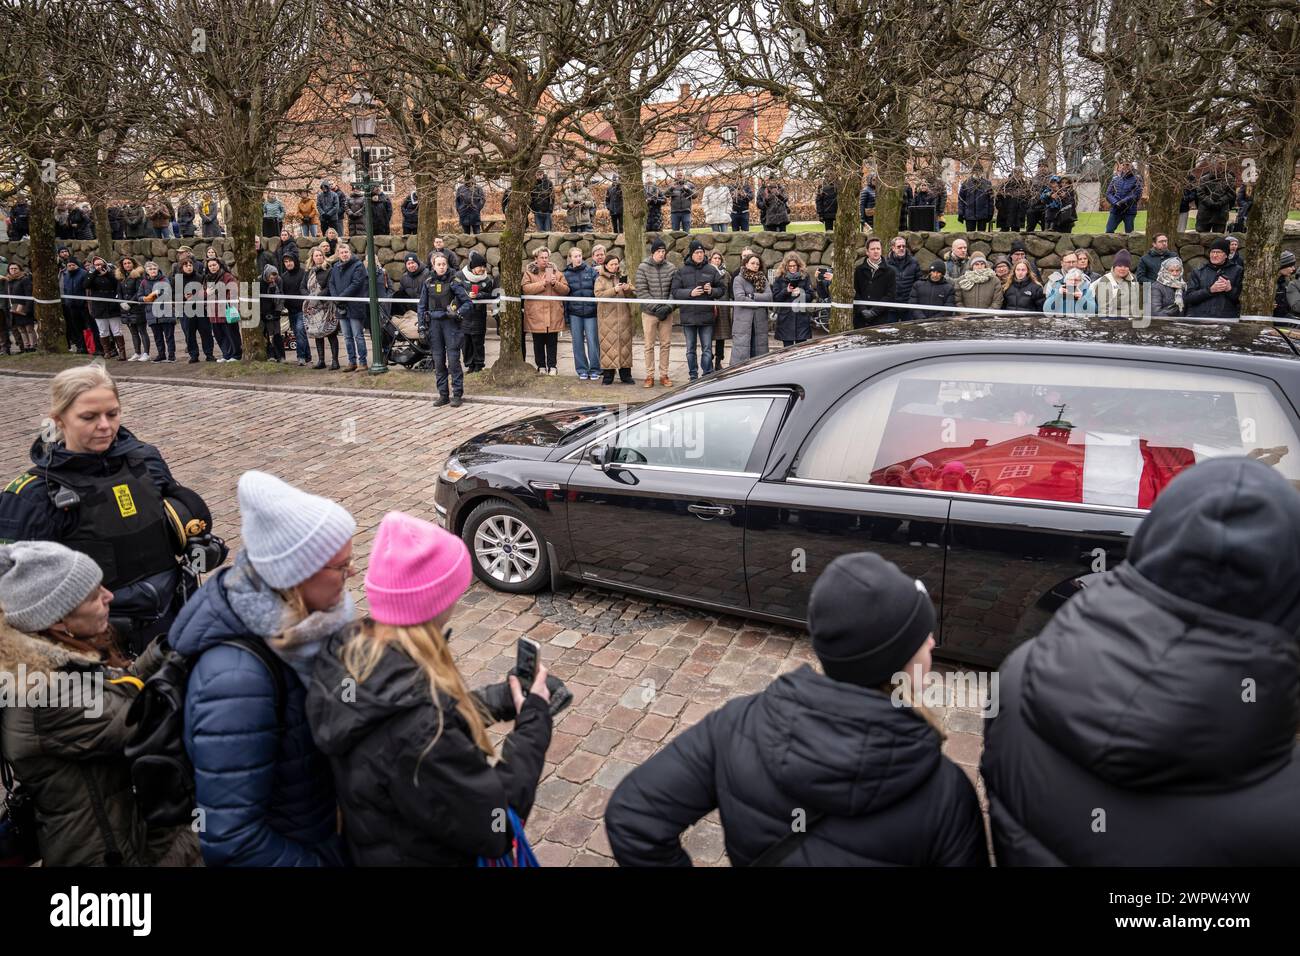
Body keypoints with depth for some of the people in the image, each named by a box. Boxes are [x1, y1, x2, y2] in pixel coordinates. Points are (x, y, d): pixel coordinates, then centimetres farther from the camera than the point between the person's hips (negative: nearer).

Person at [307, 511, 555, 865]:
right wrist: (534, 719, -19)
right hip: (426, 858, -7)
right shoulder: (416, 730, -39)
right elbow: (496, 825, -27)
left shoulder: (351, 651, -14)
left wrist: (505, 696, 3)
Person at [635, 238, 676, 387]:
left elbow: (675, 290, 1)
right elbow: (641, 291, -8)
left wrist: (669, 306, -13)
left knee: (666, 345, 7)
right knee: (649, 345, 4)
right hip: (649, 312, -2)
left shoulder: (671, 268, 2)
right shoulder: (643, 268, -3)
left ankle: (664, 375, 16)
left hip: (666, 313, 2)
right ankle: (649, 376, 12)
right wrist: (656, 307, -14)